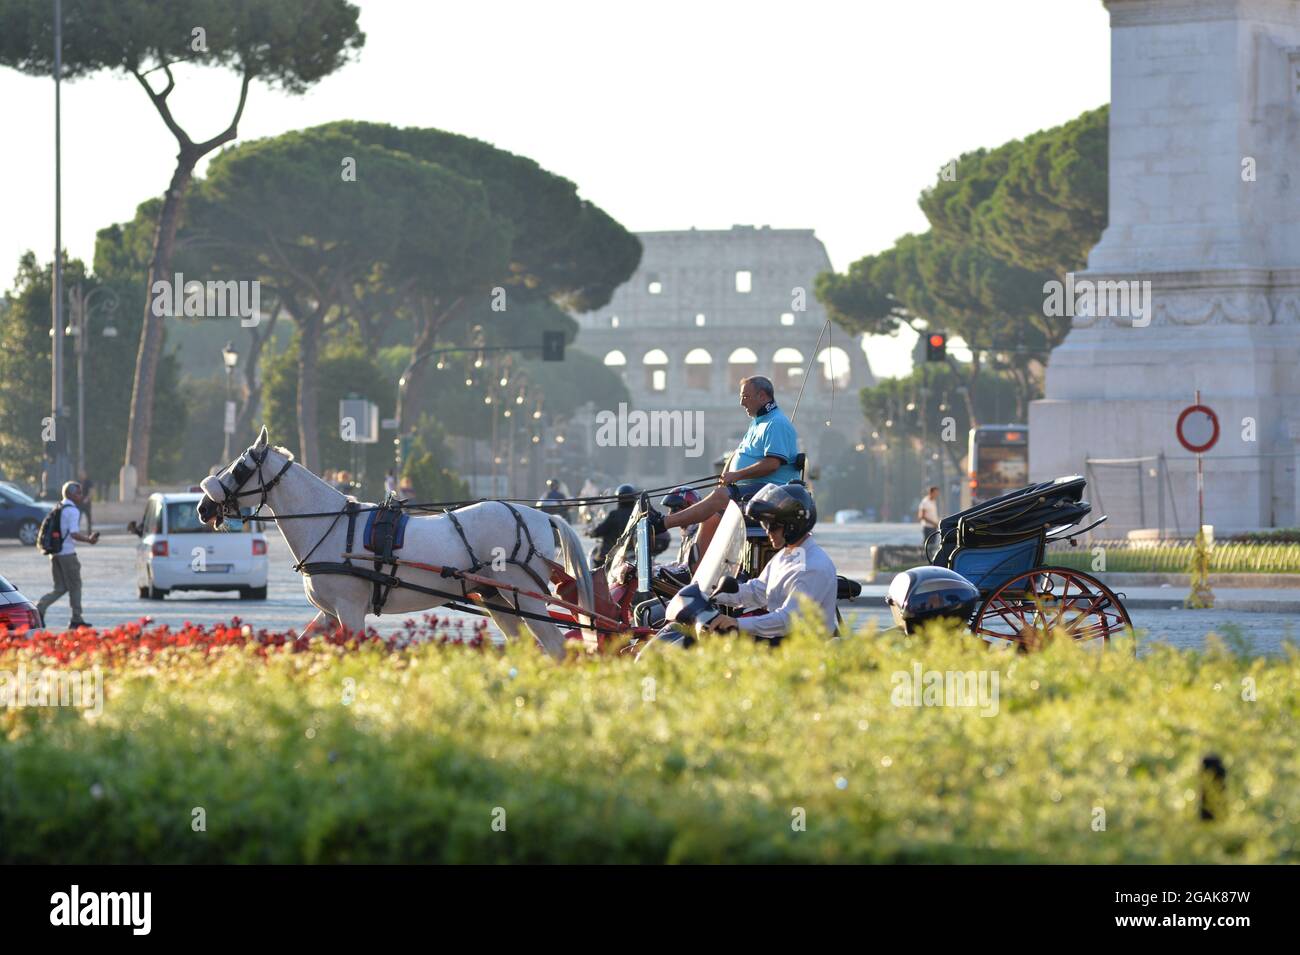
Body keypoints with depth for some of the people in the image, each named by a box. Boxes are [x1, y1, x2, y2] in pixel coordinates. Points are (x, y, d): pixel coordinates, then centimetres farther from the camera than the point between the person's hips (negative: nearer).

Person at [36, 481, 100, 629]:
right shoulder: (73, 511, -13)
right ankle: (76, 619, 10)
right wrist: (89, 539, -10)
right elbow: (74, 534, -22)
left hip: (55, 553, 8)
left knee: (60, 588, 12)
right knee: (75, 586, 5)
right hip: (67, 553, -8)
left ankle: (40, 608, -7)